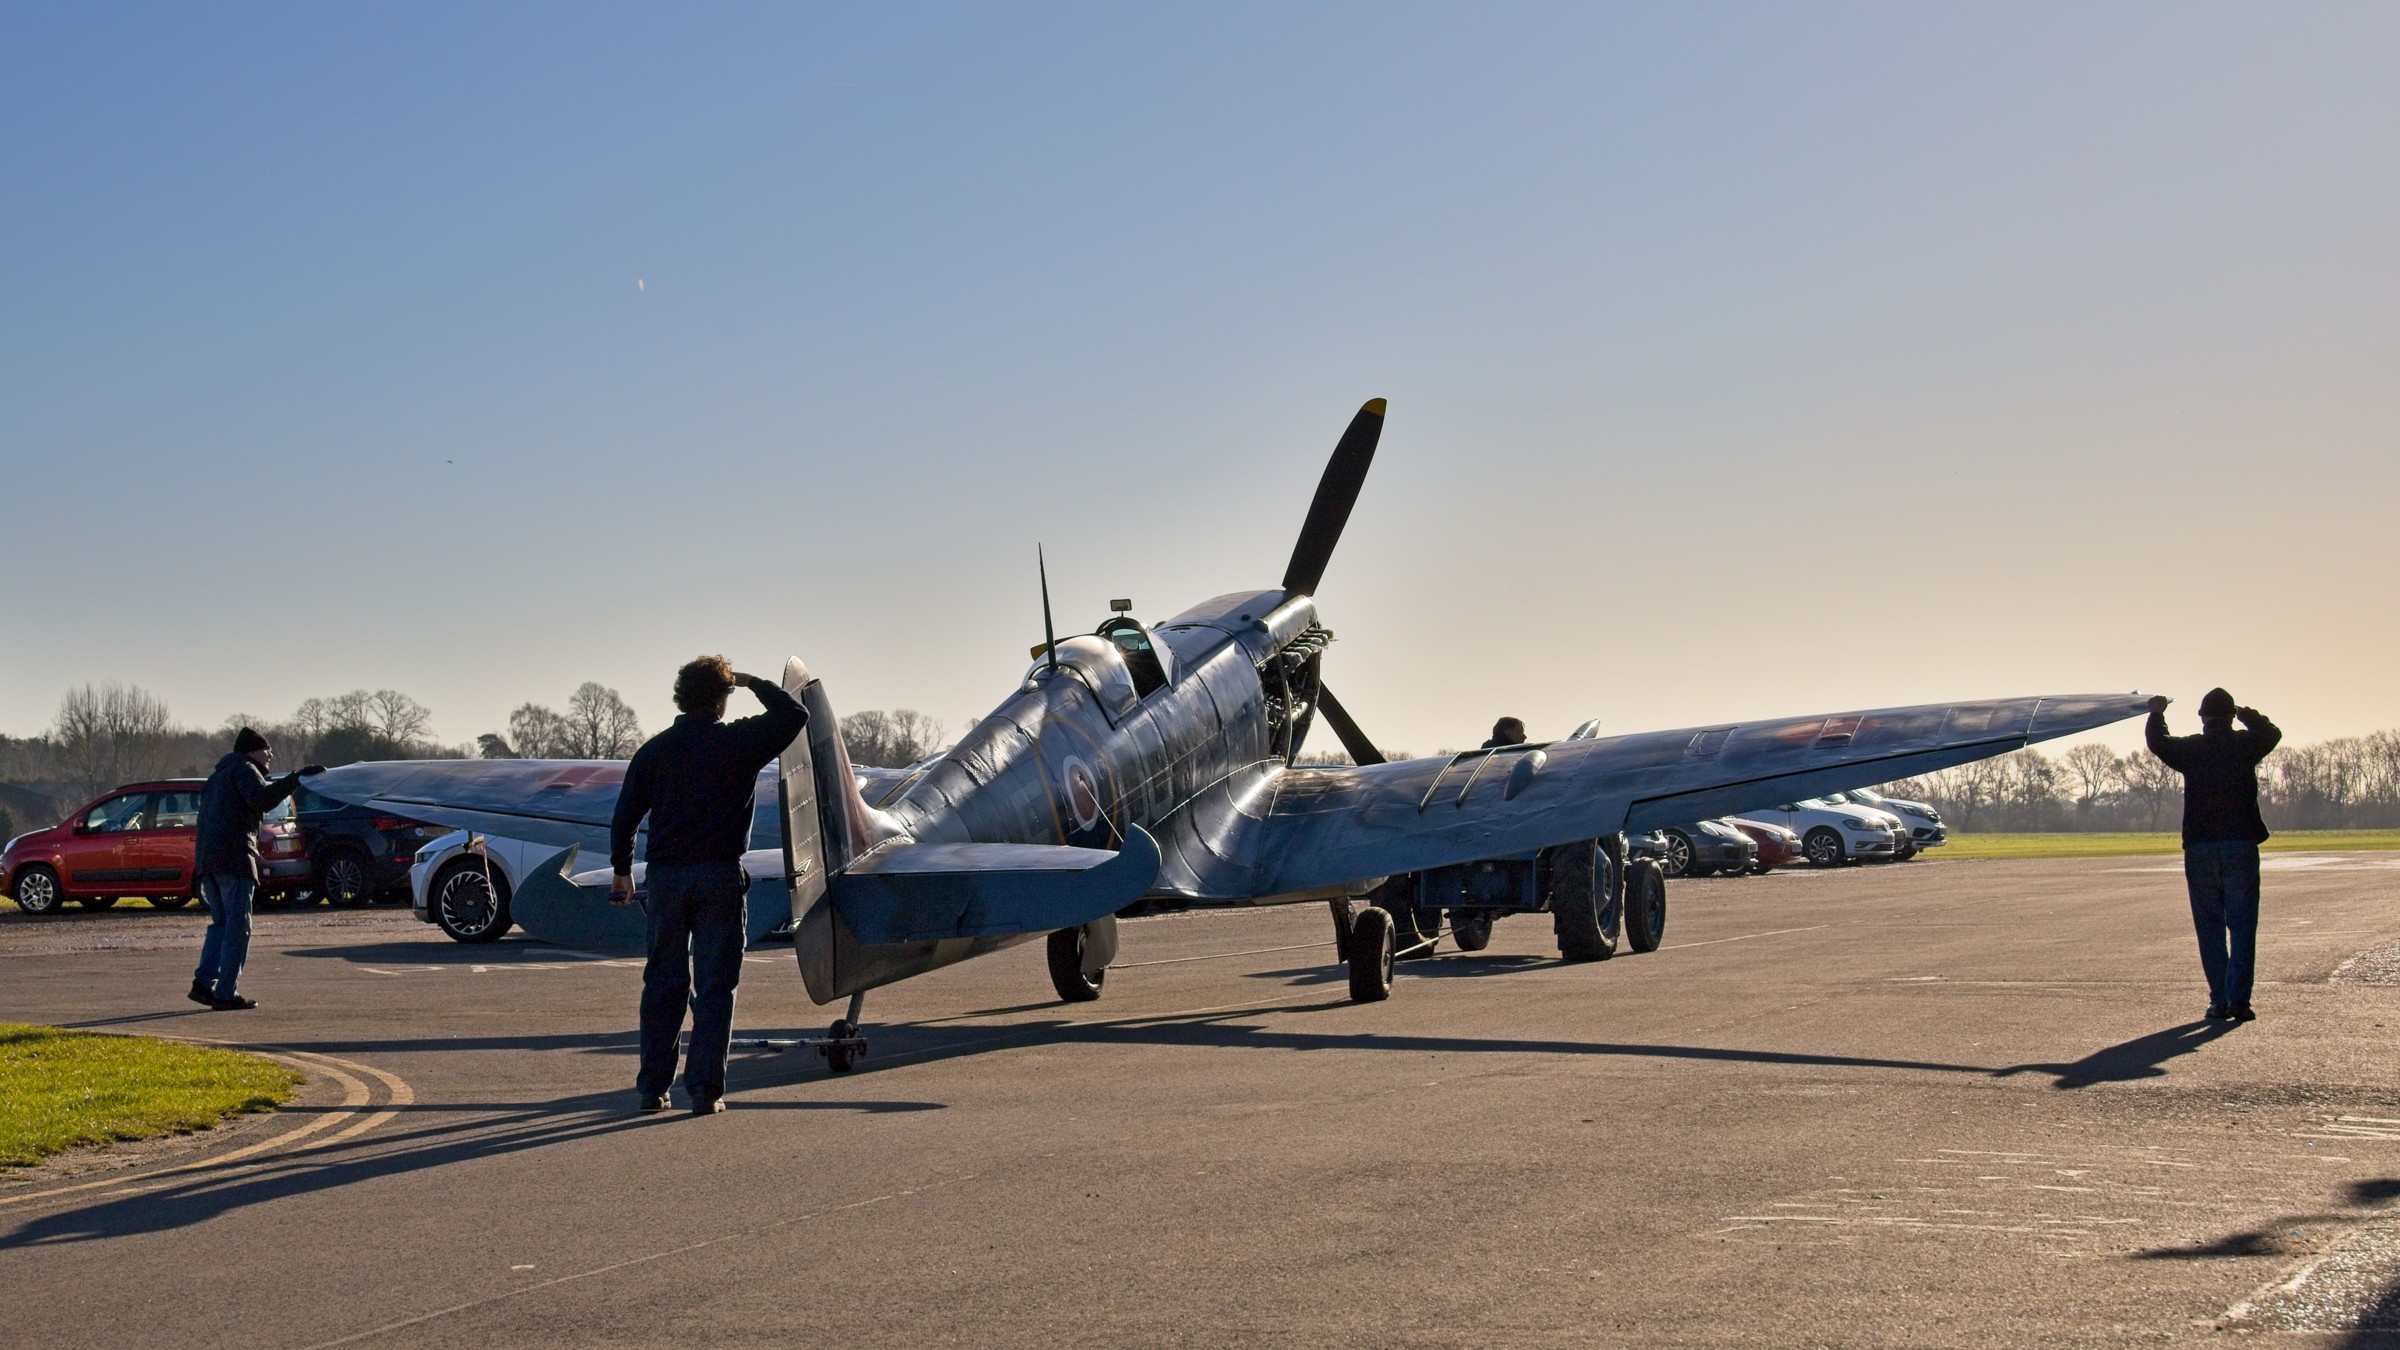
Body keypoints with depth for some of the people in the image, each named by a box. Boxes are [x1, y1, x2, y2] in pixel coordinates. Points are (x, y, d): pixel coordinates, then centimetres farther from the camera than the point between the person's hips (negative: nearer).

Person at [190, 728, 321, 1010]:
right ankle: (226, 994, -8)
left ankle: (204, 982, 4)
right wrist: (296, 778, -24)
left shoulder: (217, 776, 29)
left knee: (221, 923, 17)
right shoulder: (244, 768, 0)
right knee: (238, 926, -5)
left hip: (206, 859, 9)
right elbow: (262, 799, -20)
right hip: (233, 857, -9)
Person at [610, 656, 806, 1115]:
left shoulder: (653, 750, 6)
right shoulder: (740, 742, -3)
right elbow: (794, 715, 7)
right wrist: (754, 683, 16)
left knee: (663, 982, 11)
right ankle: (704, 1089, -1)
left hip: (666, 875, 3)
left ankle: (653, 1086, 13)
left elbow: (625, 815, 9)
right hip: (719, 875, -3)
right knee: (714, 986, 1)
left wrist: (621, 869, 20)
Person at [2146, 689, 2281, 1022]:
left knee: (2210, 928, 6)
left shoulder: (2189, 749, 0)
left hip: (2199, 848, 1)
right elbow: (2272, 733, 22)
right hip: (2241, 845, -1)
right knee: (2242, 926, 2)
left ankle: (2219, 1001, 3)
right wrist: (2249, 715, 39)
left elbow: (2158, 743, 22)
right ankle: (2239, 998, -6)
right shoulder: (2246, 745, 0)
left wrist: (2156, 713, 40)